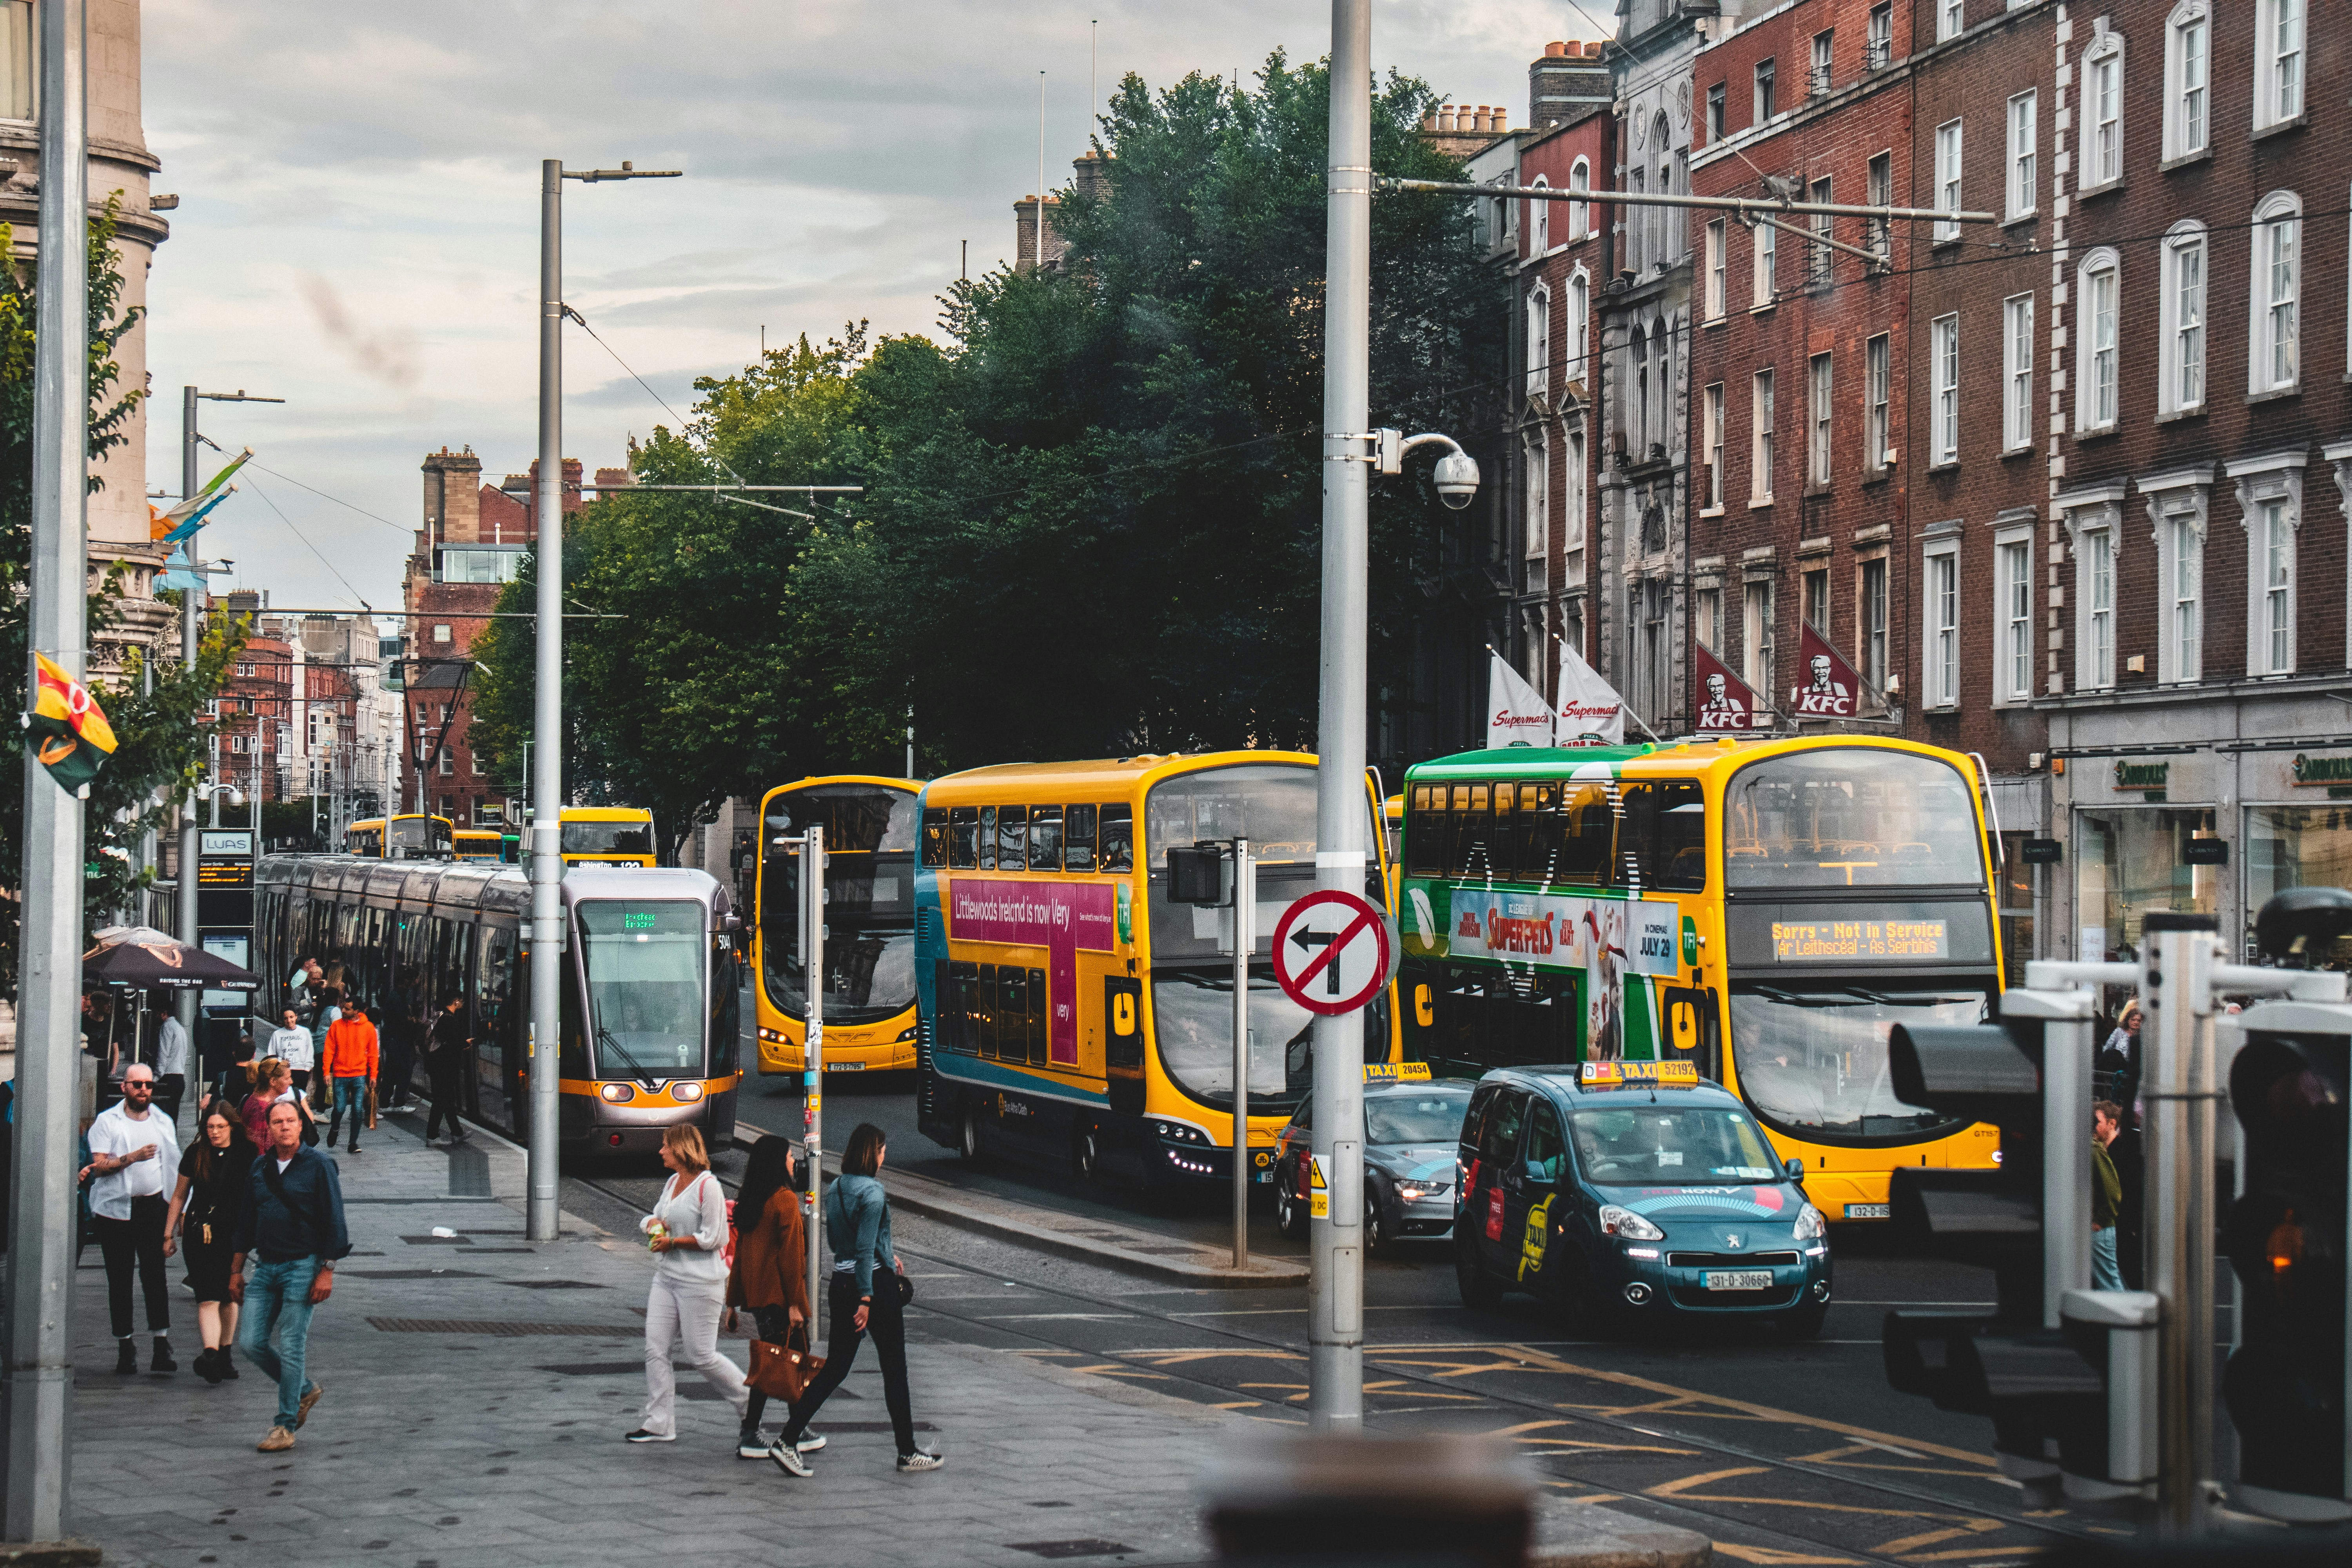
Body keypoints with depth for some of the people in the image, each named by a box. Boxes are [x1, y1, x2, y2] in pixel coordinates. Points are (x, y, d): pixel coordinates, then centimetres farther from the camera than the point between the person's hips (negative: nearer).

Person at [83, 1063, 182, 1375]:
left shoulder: (163, 1123, 12)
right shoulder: (107, 1121, 1)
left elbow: (174, 1165, 18)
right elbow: (99, 1166, -8)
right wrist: (131, 1158, -24)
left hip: (152, 1206, 1)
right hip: (114, 1209, -1)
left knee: (155, 1275, -7)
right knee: (119, 1279, 3)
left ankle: (161, 1345, -8)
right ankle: (125, 1347, 10)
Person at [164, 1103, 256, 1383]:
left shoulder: (247, 1154, 1)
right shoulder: (195, 1155, 3)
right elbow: (179, 1196, 13)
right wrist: (169, 1235, 12)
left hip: (235, 1233, 1)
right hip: (200, 1233, -1)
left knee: (229, 1297, 10)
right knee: (208, 1298, -12)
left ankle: (224, 1354, 23)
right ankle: (210, 1355, -25)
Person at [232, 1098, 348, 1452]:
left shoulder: (318, 1166, -5)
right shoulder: (260, 1168, 11)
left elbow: (334, 1221, -7)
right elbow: (247, 1222, 19)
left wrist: (327, 1271, -12)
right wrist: (236, 1270, 16)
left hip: (302, 1267, -6)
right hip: (266, 1267, 6)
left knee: (291, 1349, -5)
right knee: (250, 1342, 1)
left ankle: (286, 1427, 4)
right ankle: (306, 1390, 22)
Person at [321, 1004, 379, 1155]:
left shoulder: (368, 1028, 1)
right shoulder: (337, 1026, 1)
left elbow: (373, 1053, 7)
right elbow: (329, 1050, 1)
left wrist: (373, 1075, 3)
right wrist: (327, 1071, -6)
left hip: (359, 1076, 0)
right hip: (340, 1075, 0)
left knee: (358, 1110, -4)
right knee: (339, 1109, -2)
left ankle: (354, 1143, 7)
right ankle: (335, 1129, 30)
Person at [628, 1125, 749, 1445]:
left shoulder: (707, 1185, -13)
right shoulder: (672, 1182, 12)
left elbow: (713, 1238, -16)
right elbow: (655, 1218, 23)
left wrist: (672, 1243, -14)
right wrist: (653, 1223, -1)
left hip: (700, 1282, -8)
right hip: (666, 1278, 8)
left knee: (701, 1356, -3)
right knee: (655, 1349, 1)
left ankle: (749, 1401, 18)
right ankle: (660, 1424, 5)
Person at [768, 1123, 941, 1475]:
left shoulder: (835, 1188, 8)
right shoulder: (872, 1192, -16)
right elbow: (865, 1248, -21)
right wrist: (866, 1299, -20)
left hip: (841, 1283, 7)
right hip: (876, 1284, -7)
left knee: (835, 1368, 9)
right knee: (895, 1370, 6)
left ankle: (788, 1441, -2)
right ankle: (907, 1452, 14)